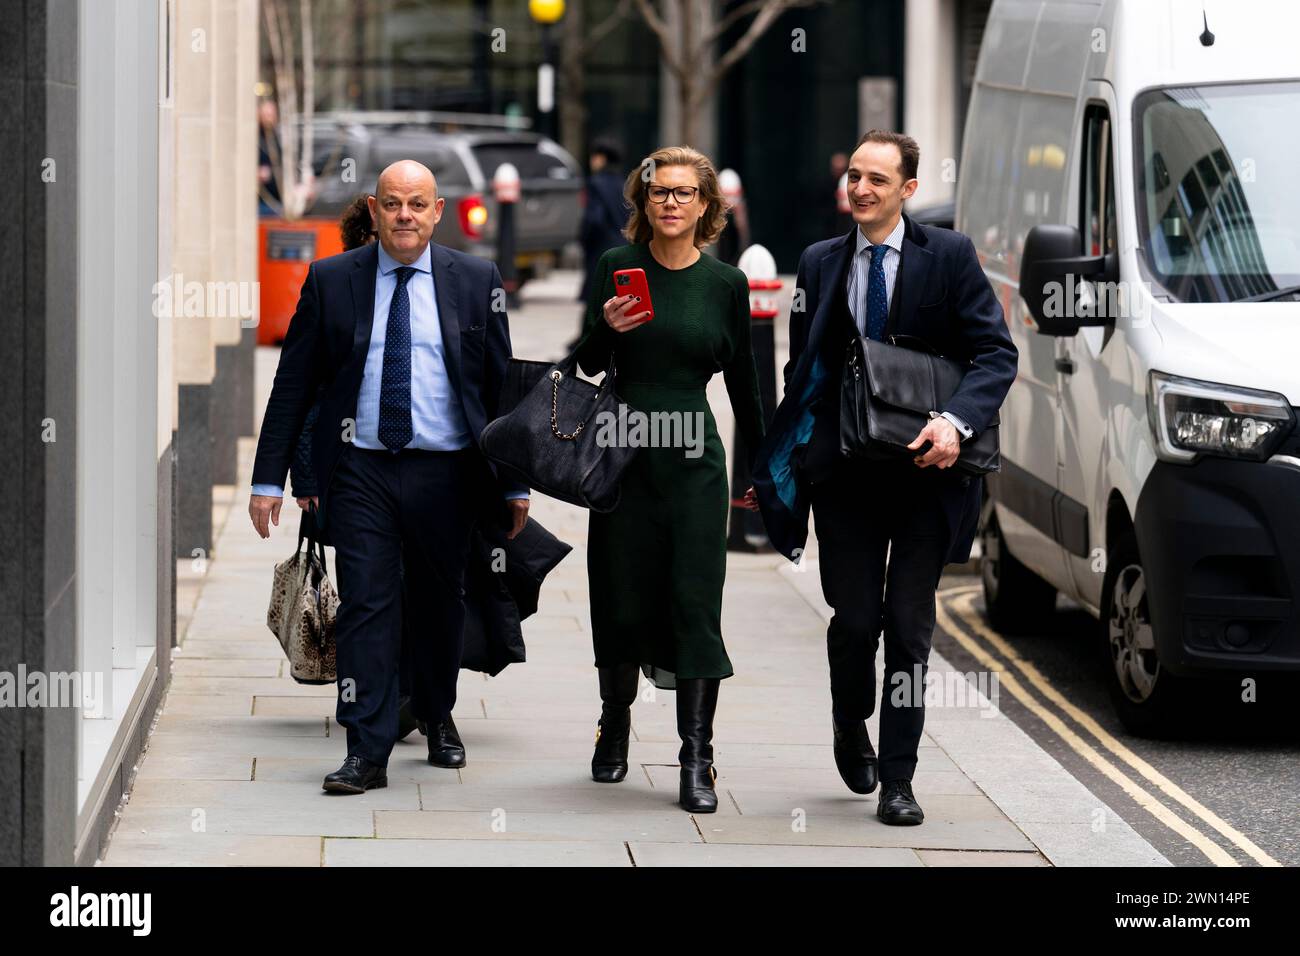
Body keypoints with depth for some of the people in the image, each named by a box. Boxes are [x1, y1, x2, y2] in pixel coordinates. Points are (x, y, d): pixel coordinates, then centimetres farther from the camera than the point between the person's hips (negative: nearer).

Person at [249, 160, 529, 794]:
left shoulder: (475, 282, 4)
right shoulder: (330, 281, 3)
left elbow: (502, 384, 8)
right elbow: (292, 385, 5)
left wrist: (514, 482, 6)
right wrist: (269, 478, 0)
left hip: (444, 473, 1)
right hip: (360, 470, -1)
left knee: (442, 601, 12)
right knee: (365, 604, -7)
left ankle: (436, 717, 35)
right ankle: (367, 752, -7)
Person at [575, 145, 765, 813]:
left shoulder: (726, 283, 3)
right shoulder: (617, 267, 1)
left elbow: (741, 377, 11)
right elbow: (590, 364, 5)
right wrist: (607, 328, -17)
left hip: (693, 458, -1)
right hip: (623, 451, 1)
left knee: (695, 603, -7)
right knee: (622, 599, 7)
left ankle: (697, 762, -7)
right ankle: (614, 727, 30)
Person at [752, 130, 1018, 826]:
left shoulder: (949, 257, -1)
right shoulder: (820, 263, 9)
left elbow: (996, 352, -5)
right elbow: (802, 369, 14)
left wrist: (956, 421, -21)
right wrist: (789, 459, 4)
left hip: (925, 470, -2)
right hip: (845, 473, 2)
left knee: (910, 627, 1)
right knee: (855, 618, 2)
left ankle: (897, 780, 8)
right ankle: (851, 729, 32)